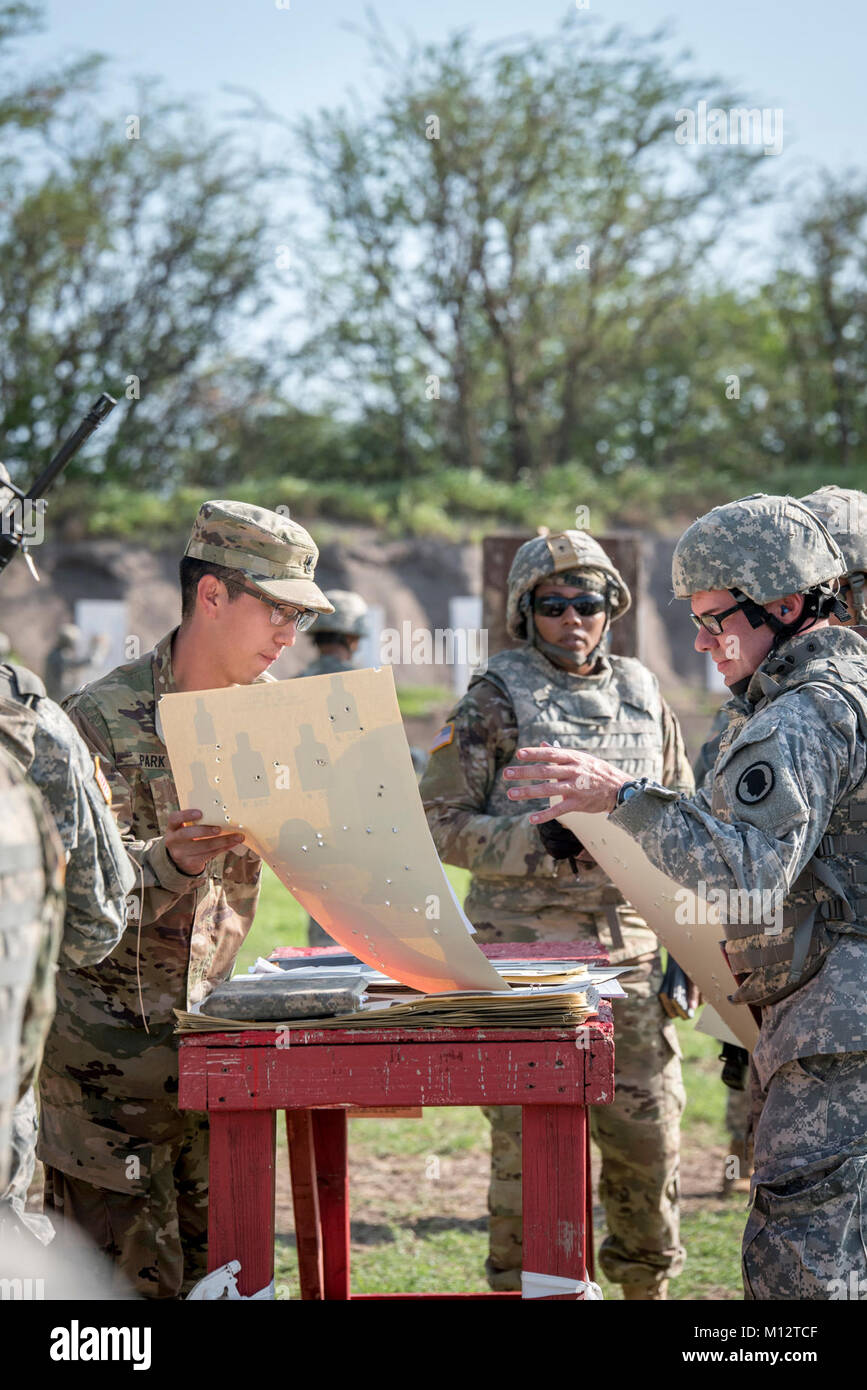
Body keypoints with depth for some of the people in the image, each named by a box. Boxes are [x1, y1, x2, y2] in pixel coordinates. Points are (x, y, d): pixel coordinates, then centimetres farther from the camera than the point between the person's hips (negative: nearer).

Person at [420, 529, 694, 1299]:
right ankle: (520, 1284, 10)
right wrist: (542, 844, -18)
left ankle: (648, 1280, 23)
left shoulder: (643, 694, 12)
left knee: (649, 1135, 6)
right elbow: (440, 822, -5)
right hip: (524, 948, -4)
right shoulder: (495, 699, -1)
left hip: (632, 947, 4)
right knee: (529, 1138, -3)